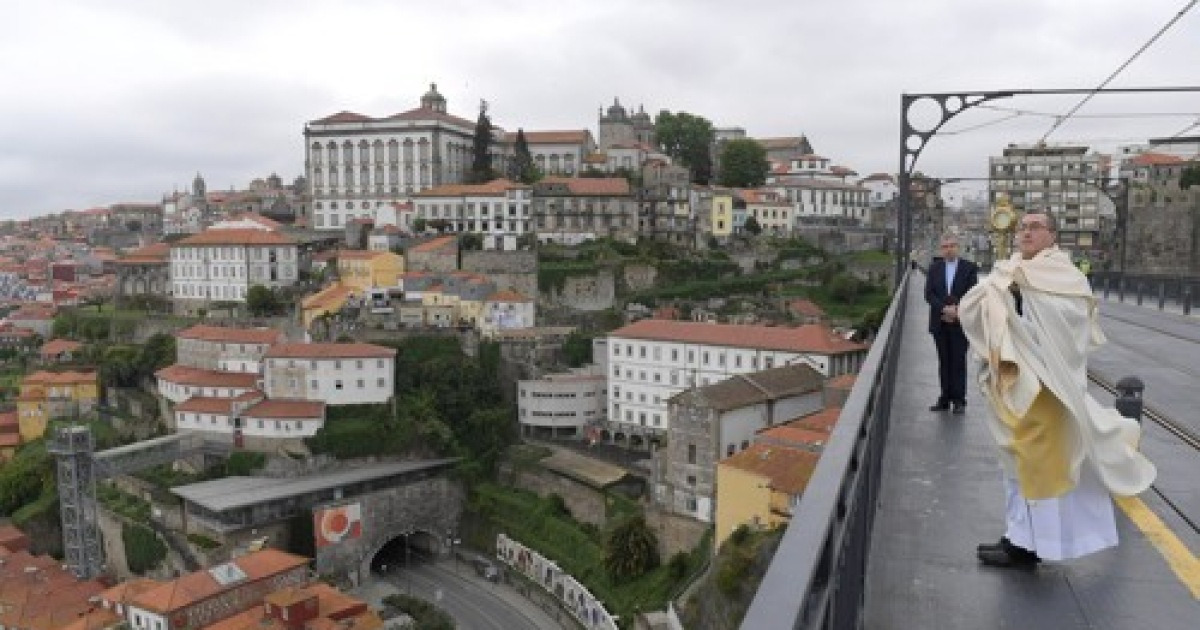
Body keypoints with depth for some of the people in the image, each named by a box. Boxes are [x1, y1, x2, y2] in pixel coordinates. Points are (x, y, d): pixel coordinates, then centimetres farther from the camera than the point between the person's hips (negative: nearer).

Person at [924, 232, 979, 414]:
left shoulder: (969, 268, 2)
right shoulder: (935, 268, 9)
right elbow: (928, 294, 1)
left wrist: (957, 310, -14)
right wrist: (944, 309, -12)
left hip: (960, 322, -3)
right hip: (940, 323, 3)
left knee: (959, 361, -1)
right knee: (944, 361, 7)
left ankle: (959, 400, 3)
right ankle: (945, 398, 11)